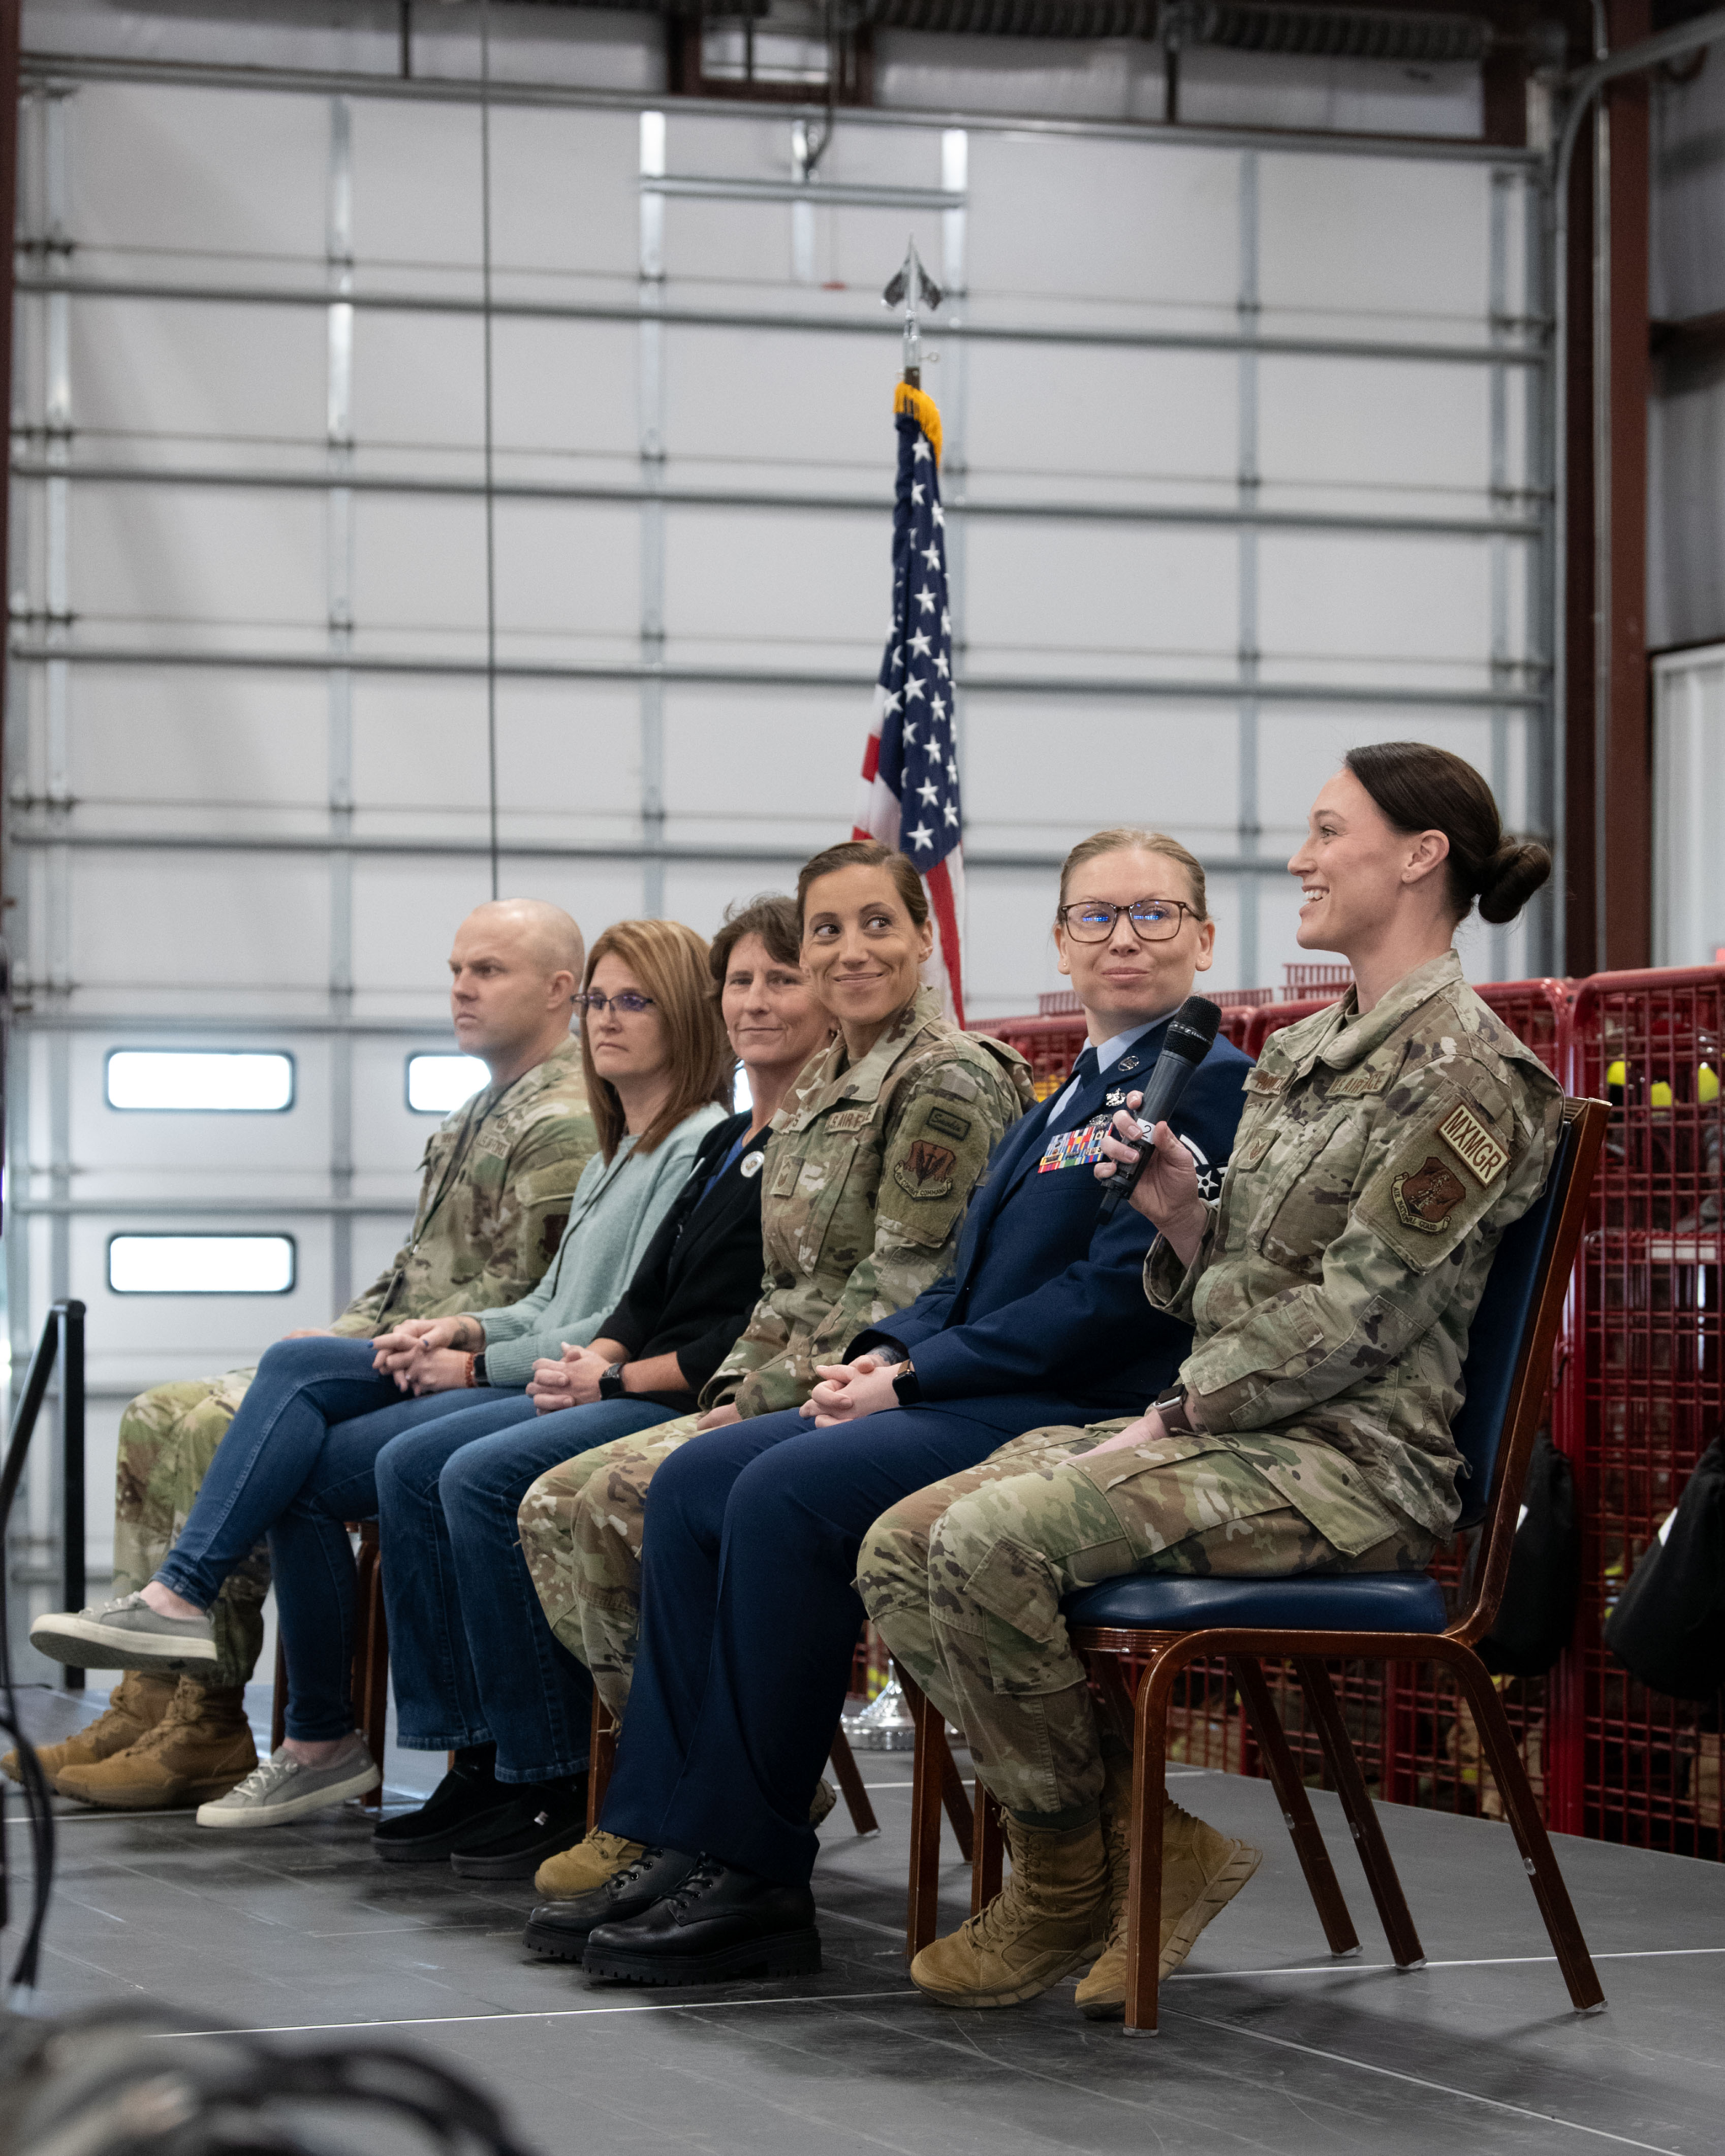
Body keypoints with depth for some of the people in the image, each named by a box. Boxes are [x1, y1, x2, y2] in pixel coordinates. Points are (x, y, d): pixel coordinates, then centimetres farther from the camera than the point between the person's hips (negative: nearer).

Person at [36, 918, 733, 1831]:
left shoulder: (701, 1148, -9)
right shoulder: (616, 1148, 23)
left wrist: (481, 1364, -12)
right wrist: (466, 1329, 4)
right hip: (524, 1375, 9)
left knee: (309, 1473, -15)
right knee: (296, 1364, -9)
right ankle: (179, 1595, -15)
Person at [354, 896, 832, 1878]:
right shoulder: (728, 1143, 22)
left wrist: (621, 1379, -13)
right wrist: (594, 1359, -1)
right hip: (635, 1388, 10)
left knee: (486, 1476, -24)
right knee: (412, 1463, -3)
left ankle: (552, 1783, -17)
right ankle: (477, 1758, -3)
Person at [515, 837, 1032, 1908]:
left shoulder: (950, 1080, -11)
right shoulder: (813, 1096, 18)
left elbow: (898, 1290, -16)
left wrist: (764, 1403, -15)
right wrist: (730, 1393, 4)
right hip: (786, 1403, 9)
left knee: (632, 1497, -24)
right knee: (558, 1503, -5)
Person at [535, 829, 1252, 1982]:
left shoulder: (1208, 1087, -6)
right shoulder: (1064, 1099, 24)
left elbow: (1118, 1293, -16)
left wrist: (917, 1378, -14)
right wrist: (887, 1352, 2)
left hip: (1092, 1421, -10)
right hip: (982, 1401, 10)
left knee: (791, 1491, -27)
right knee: (696, 1479, -5)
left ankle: (755, 1875, -21)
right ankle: (672, 1842, -9)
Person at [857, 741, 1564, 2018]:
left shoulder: (1469, 1075, -9)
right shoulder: (1297, 1058, 18)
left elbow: (1349, 1314, -16)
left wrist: (1179, 1418, -14)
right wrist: (1182, 1216, 0)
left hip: (1356, 1458, -9)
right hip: (1229, 1431, 9)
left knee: (994, 1541, -27)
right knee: (903, 1550, -9)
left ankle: (1073, 1879, -8)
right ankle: (1149, 1842, -4)